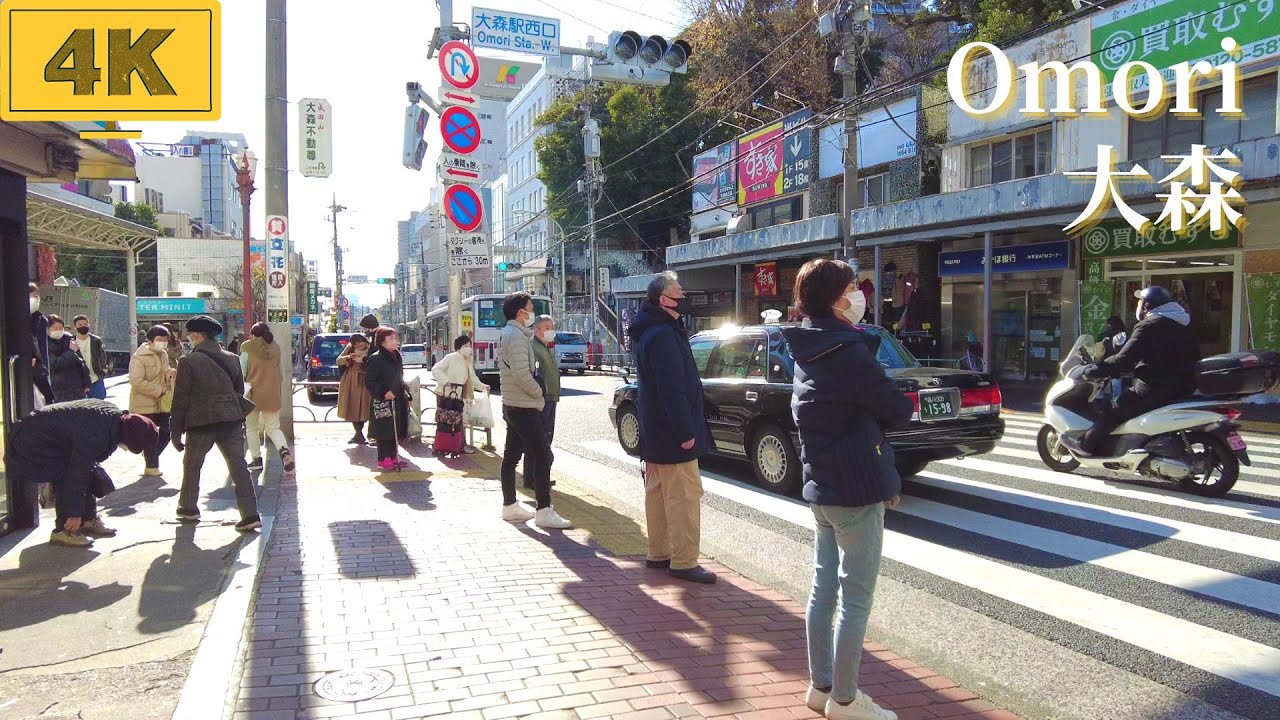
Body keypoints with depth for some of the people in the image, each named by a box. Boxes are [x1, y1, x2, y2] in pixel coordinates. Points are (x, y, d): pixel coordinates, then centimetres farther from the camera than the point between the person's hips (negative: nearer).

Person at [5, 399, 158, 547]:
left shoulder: (117, 416, -8)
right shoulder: (95, 435, -37)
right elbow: (77, 472, -31)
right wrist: (74, 514, -24)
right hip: (35, 443, -10)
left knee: (90, 474, 8)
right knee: (67, 479, -20)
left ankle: (89, 520, 20)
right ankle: (63, 530, -9)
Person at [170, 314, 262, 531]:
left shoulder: (188, 362, -7)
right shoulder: (232, 359, 8)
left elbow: (180, 400, -6)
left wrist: (176, 431, 0)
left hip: (201, 423, -4)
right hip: (231, 420, 4)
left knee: (192, 466, 18)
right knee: (239, 467, 1)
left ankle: (188, 508, 30)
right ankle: (250, 515, -5)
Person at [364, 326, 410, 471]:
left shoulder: (397, 357, 13)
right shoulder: (375, 358, -13)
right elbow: (369, 382, -15)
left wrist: (404, 391, 13)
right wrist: (383, 393, -23)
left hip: (397, 401, 8)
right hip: (382, 401, -8)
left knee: (396, 429, 11)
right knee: (384, 430, -3)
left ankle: (393, 456, 22)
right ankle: (383, 460, 4)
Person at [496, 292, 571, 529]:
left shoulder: (507, 334, 16)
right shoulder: (517, 336, -16)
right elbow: (521, 374, -24)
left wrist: (535, 394, 12)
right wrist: (539, 393, -10)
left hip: (512, 405, 11)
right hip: (524, 408, -11)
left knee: (511, 456, 13)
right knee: (543, 455, -11)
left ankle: (510, 506, 21)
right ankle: (544, 512, -11)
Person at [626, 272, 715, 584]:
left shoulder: (648, 332, 13)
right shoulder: (664, 336, -21)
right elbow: (672, 390, -25)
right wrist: (686, 432, -23)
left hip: (655, 432, 11)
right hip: (672, 432, -11)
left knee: (658, 493, 16)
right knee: (683, 497, -5)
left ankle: (658, 553, 25)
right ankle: (683, 562, -1)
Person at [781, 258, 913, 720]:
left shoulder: (809, 351, 8)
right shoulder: (849, 352, -20)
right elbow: (899, 412, -14)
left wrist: (871, 416, -1)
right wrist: (891, 410, 6)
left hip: (821, 487, 9)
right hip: (857, 490, -9)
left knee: (824, 587, 15)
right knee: (856, 598, 2)